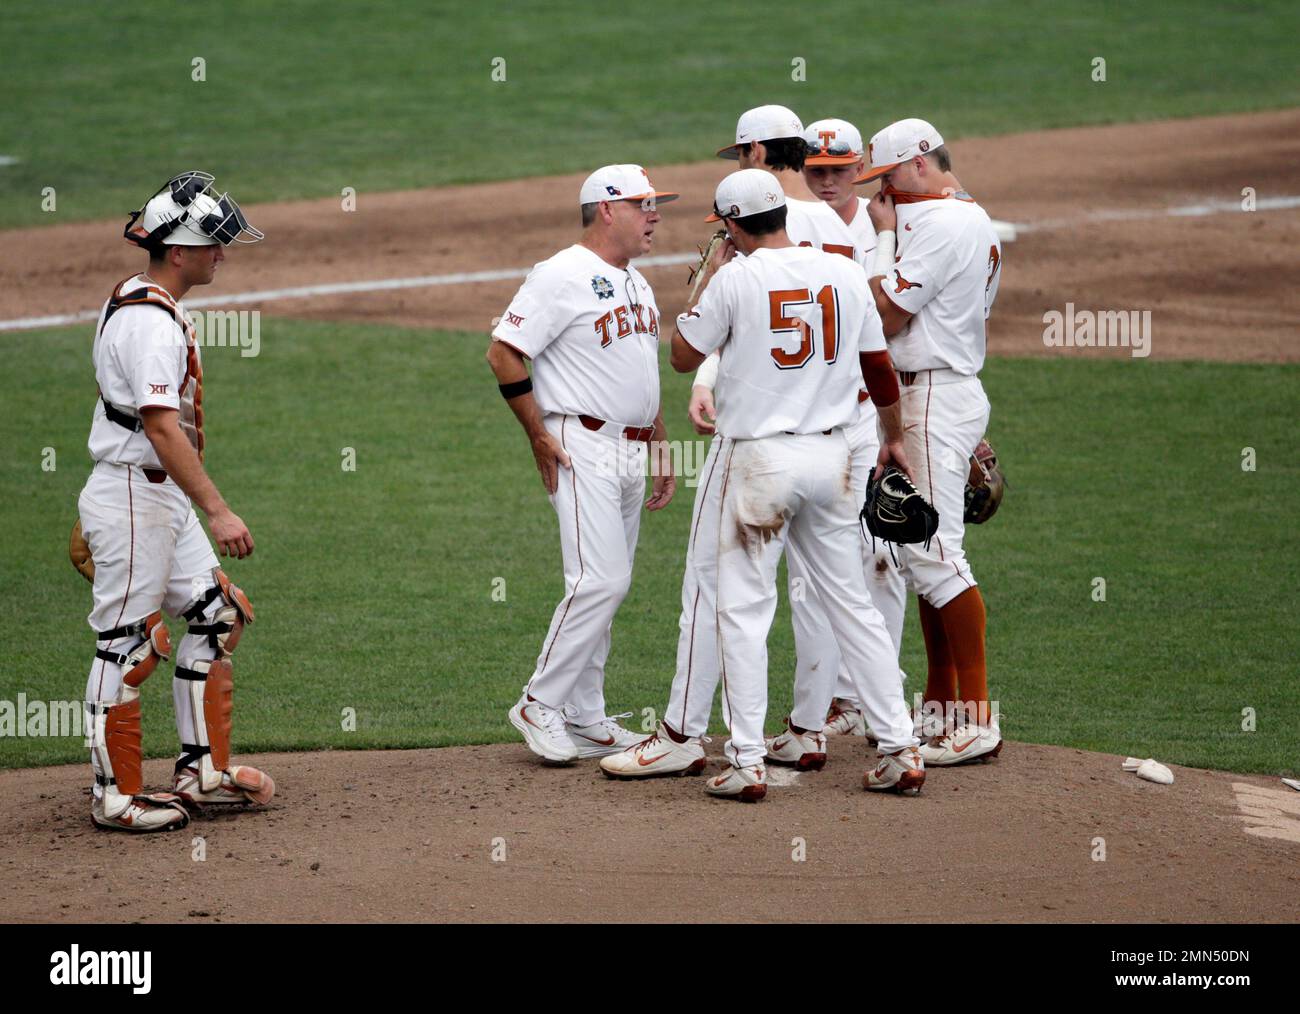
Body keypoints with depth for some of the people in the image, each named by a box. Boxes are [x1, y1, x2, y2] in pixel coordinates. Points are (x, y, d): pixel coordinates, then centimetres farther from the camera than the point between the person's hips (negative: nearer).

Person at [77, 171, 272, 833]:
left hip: (163, 498, 10)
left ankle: (203, 770, 18)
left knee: (218, 614, 13)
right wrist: (218, 512, -31)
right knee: (128, 642, -3)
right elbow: (163, 427, -28)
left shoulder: (133, 302, 13)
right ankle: (115, 796, 4)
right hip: (133, 497, -10)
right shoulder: (152, 323, -20)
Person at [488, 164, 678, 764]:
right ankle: (540, 705, -7)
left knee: (604, 586, 10)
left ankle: (585, 719, 15)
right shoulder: (561, 277, -11)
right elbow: (504, 353, -14)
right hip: (583, 448, -9)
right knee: (601, 580, -16)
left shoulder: (635, 283, 17)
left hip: (630, 454, 9)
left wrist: (660, 449, 21)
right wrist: (540, 436, -14)